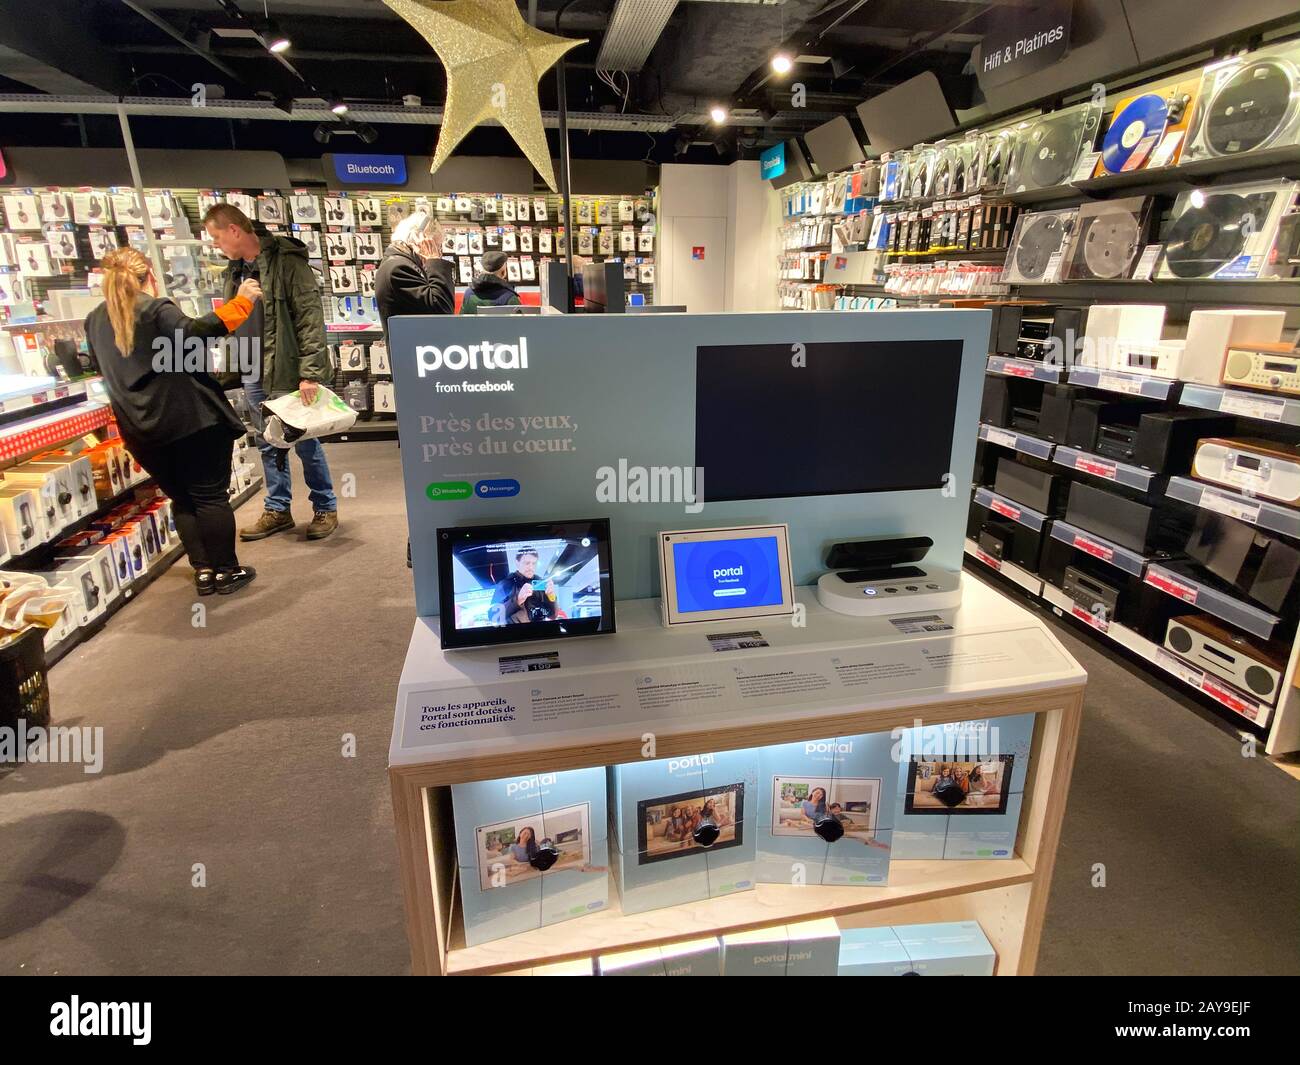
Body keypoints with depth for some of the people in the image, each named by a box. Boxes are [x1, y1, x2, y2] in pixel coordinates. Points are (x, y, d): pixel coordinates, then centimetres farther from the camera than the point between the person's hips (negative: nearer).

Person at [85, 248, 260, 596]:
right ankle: (227, 571, 7)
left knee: (182, 499, 16)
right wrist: (241, 301, -21)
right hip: (192, 419, -6)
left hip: (142, 430, 6)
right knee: (211, 495, 2)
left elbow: (105, 368, 24)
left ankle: (203, 570, 14)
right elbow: (195, 332, -26)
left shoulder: (95, 320, 13)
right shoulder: (156, 310, -9)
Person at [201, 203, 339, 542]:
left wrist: (310, 373, -22)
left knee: (306, 443, 2)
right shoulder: (235, 270, 14)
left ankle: (325, 508, 16)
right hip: (253, 375, 7)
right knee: (269, 445, 13)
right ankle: (277, 510, 24)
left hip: (287, 373, -7)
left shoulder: (287, 261, -11)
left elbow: (310, 318, -17)